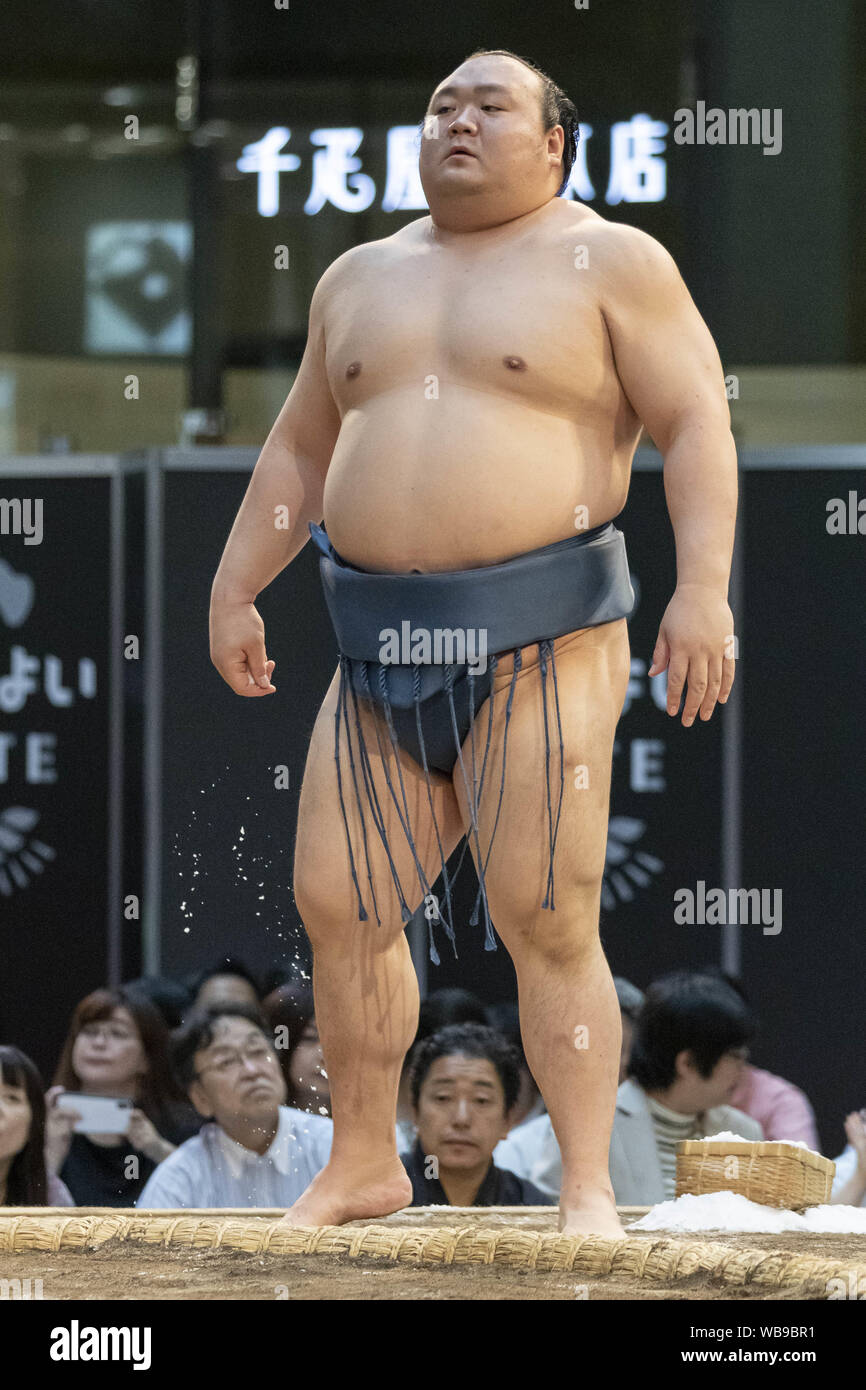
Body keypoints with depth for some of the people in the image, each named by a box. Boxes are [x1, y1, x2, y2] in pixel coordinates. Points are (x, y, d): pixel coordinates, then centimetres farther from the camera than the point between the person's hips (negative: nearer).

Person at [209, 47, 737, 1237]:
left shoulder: (610, 263, 2)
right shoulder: (363, 279, 18)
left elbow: (698, 426, -5)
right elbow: (299, 453, 25)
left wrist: (704, 588, -16)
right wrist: (234, 590, 18)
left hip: (541, 648, -5)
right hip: (386, 651, 5)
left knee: (546, 923, -9)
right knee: (336, 905, 2)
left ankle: (589, 1193, -4)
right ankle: (364, 1163, 16)